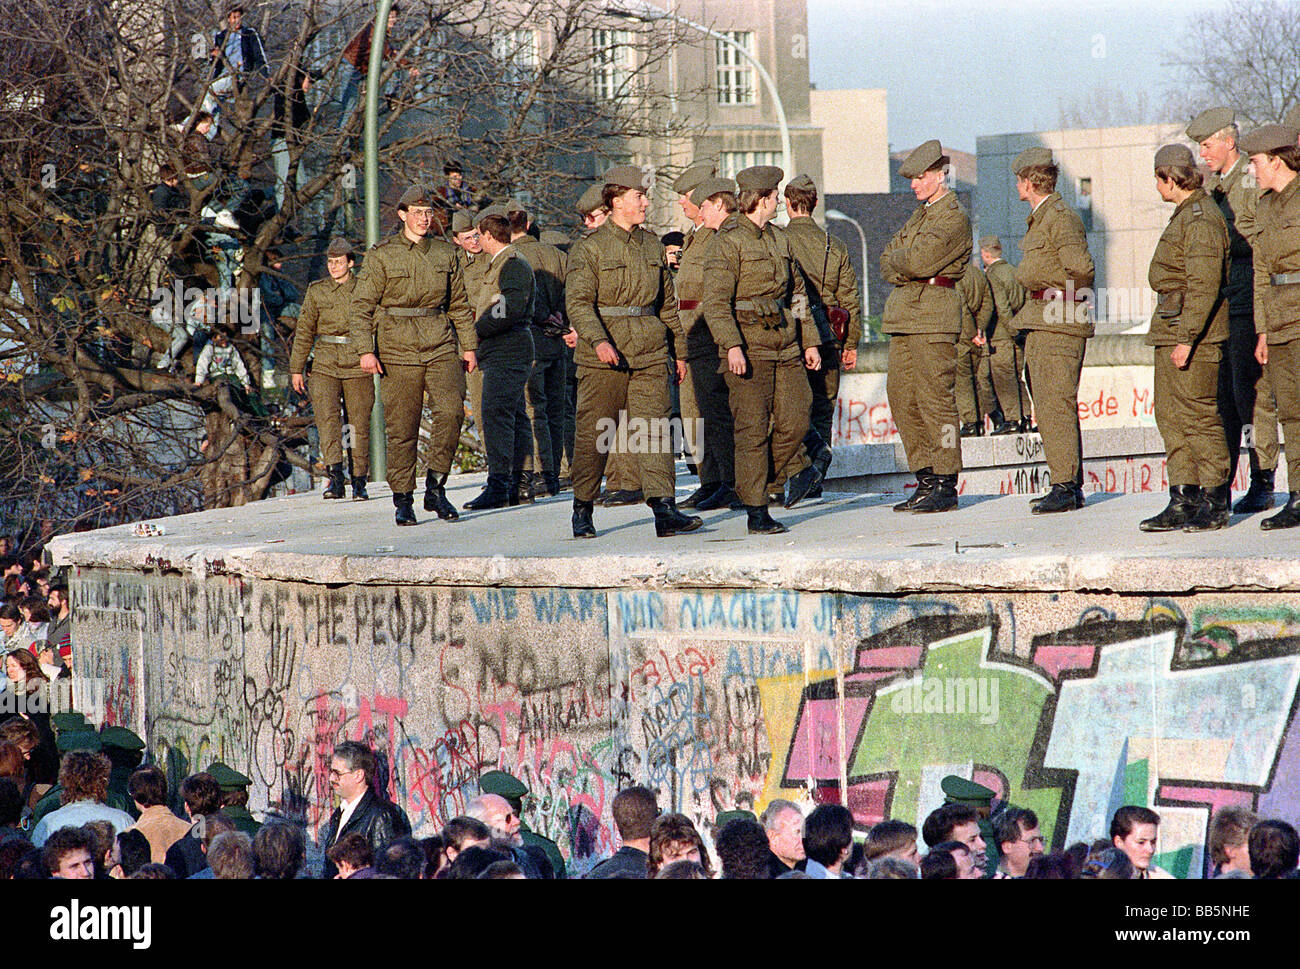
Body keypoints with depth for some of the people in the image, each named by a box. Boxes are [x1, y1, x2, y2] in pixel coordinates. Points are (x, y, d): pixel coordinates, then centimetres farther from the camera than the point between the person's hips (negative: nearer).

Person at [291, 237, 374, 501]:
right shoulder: (317, 291, 8)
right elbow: (304, 331, 13)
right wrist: (296, 369, 11)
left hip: (358, 367, -1)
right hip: (325, 367, 1)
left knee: (358, 425, 0)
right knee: (327, 419, -16)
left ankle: (359, 482, 10)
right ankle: (335, 479, -23)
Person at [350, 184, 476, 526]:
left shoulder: (445, 253, 11)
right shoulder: (382, 256, 0)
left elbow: (459, 304, 19)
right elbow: (361, 306, -2)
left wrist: (468, 346, 13)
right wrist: (366, 350, -12)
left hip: (440, 344, 2)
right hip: (398, 349, -2)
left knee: (450, 410, -16)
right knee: (401, 427, -2)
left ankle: (435, 488, -5)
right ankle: (403, 501, 8)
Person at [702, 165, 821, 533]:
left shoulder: (779, 241, 18)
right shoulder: (727, 242, -7)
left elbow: (797, 293, 24)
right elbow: (716, 301, -13)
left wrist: (809, 340, 19)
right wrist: (732, 346, -24)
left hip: (784, 343, 7)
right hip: (748, 344, -7)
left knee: (795, 417, -1)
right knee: (753, 429, -5)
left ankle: (794, 467, 31)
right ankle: (756, 513, -1)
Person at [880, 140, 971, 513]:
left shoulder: (954, 218, -7)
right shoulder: (918, 217, 22)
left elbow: (919, 260, -18)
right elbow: (887, 264, 17)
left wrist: (897, 262, 2)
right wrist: (906, 268, -3)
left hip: (933, 318, -9)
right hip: (904, 315, 9)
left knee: (935, 399, -9)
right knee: (902, 398, 7)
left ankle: (945, 485, -7)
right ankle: (926, 479, 12)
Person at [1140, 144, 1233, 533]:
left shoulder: (1202, 219, -15)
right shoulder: (1185, 215, 17)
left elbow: (1204, 284, -22)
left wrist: (1187, 338, -25)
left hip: (1194, 331, -10)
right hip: (1172, 330, 10)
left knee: (1199, 414, -7)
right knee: (1170, 416, 9)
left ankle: (1215, 503, -2)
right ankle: (1184, 502, 10)